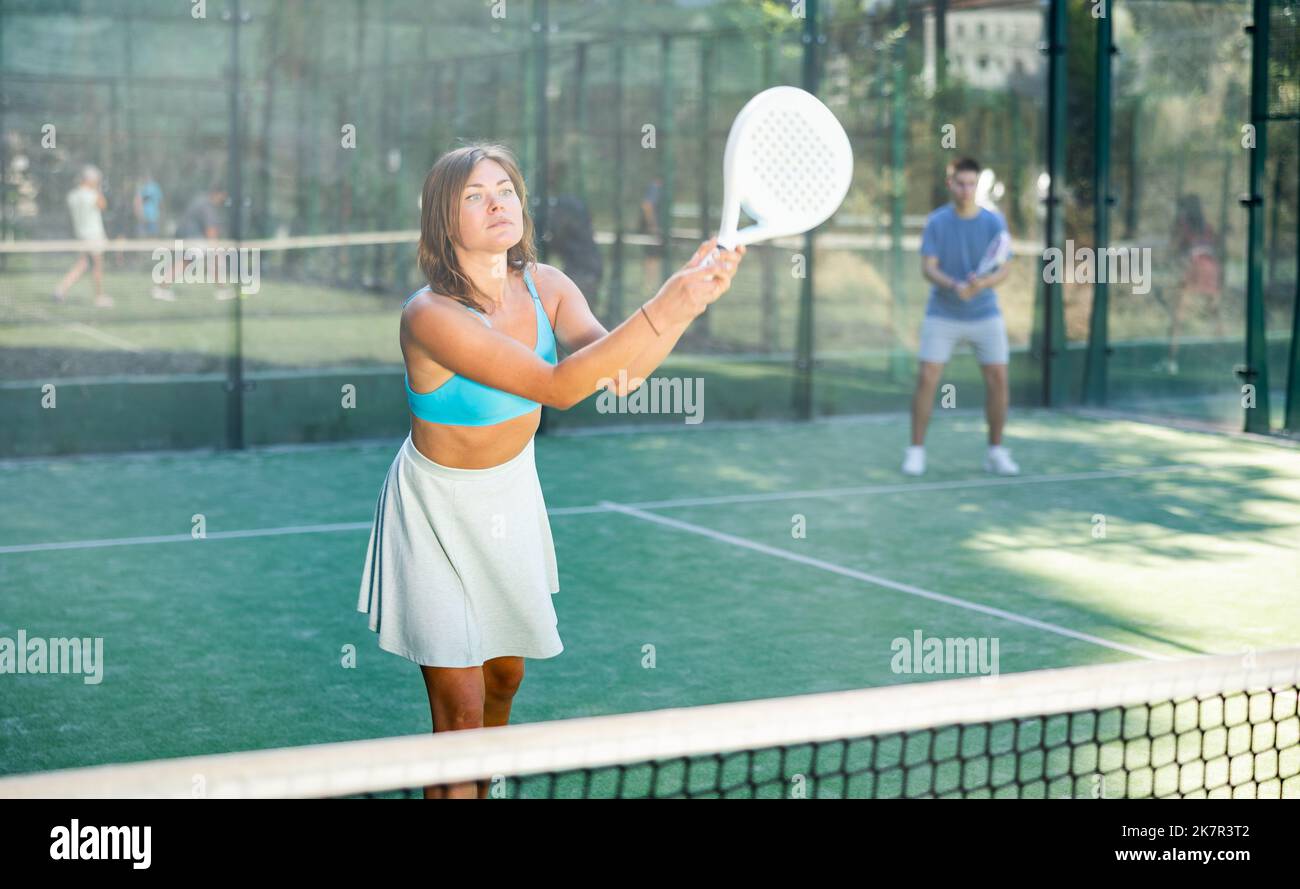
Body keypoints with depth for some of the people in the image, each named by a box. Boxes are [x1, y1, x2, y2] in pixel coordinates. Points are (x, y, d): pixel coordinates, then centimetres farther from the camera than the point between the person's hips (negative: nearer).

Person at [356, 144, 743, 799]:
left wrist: (690, 300, -39)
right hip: (437, 508, -6)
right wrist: (659, 311, -47)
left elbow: (617, 372, -22)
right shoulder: (430, 315, -30)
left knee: (505, 675, 18)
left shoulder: (544, 286, -9)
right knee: (460, 707, -8)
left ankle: (480, 787, 42)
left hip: (511, 496, 6)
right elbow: (556, 387, -38)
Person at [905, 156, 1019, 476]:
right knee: (926, 378, -10)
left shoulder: (994, 222, -3)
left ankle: (996, 453, 9)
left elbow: (1004, 269, -8)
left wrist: (983, 284, -30)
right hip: (942, 315, -1)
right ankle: (916, 451, 2)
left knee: (998, 379, -5)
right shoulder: (936, 222, -5)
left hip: (984, 315, 1)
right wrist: (954, 287, -31)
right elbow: (928, 268, -12)